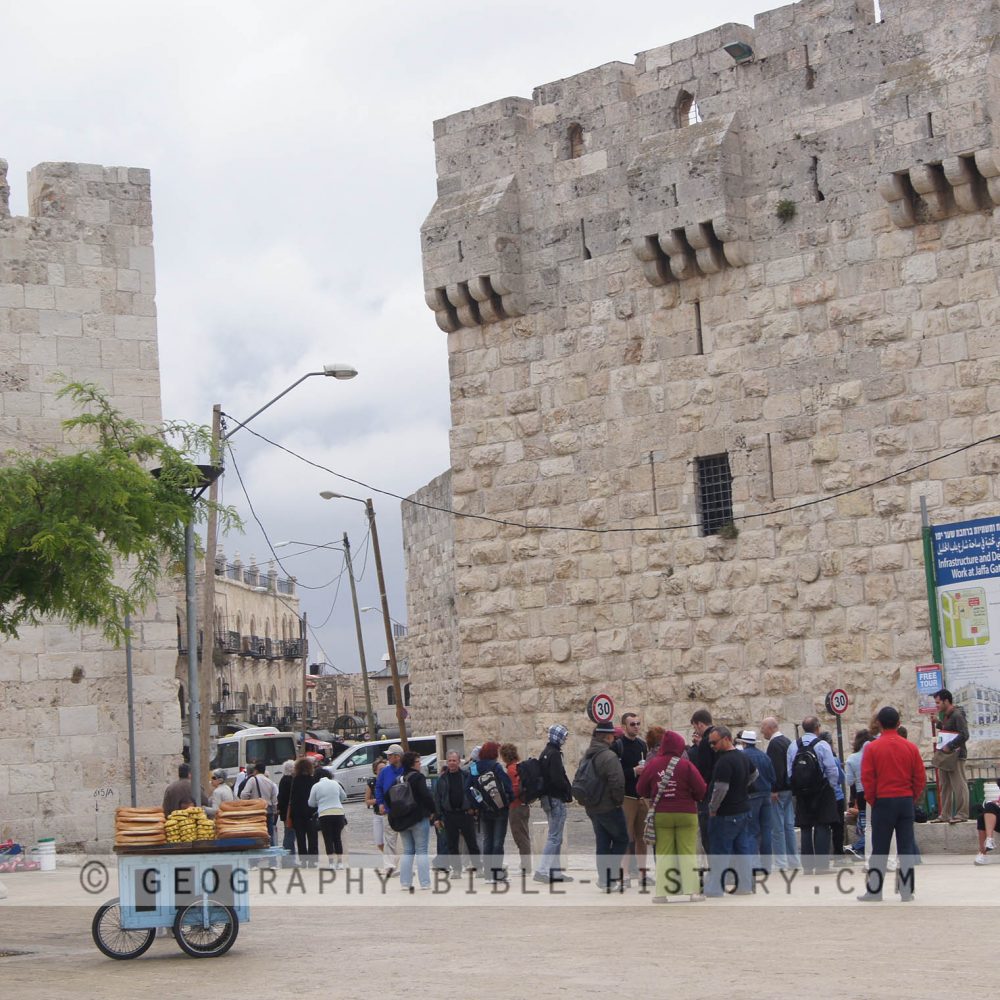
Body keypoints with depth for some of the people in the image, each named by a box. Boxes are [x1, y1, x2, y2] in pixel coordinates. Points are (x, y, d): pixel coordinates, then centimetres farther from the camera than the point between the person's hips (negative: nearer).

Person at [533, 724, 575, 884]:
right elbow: (558, 778, -23)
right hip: (556, 799, -10)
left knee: (554, 836, 15)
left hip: (547, 797, 10)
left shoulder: (545, 753, 15)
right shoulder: (554, 754, -15)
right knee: (554, 837, -7)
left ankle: (555, 870, 18)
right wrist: (569, 789, -6)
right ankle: (542, 870, -11)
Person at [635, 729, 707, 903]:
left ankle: (662, 892, 5)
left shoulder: (652, 764, -3)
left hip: (661, 815, 2)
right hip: (686, 814, -2)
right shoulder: (686, 765, -10)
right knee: (688, 852, 4)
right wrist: (692, 799, 11)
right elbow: (701, 789, -10)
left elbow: (641, 789, 4)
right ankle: (693, 891, 2)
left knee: (663, 853, 7)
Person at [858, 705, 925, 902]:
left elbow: (867, 779, -8)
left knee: (880, 849, 4)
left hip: (883, 802, -2)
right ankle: (907, 891, 6)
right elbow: (921, 778, 2)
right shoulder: (911, 748, 1)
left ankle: (874, 891, 8)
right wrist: (912, 798, 12)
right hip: (906, 801, 2)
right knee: (907, 848, 6)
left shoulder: (872, 748, -7)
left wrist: (872, 802, 4)